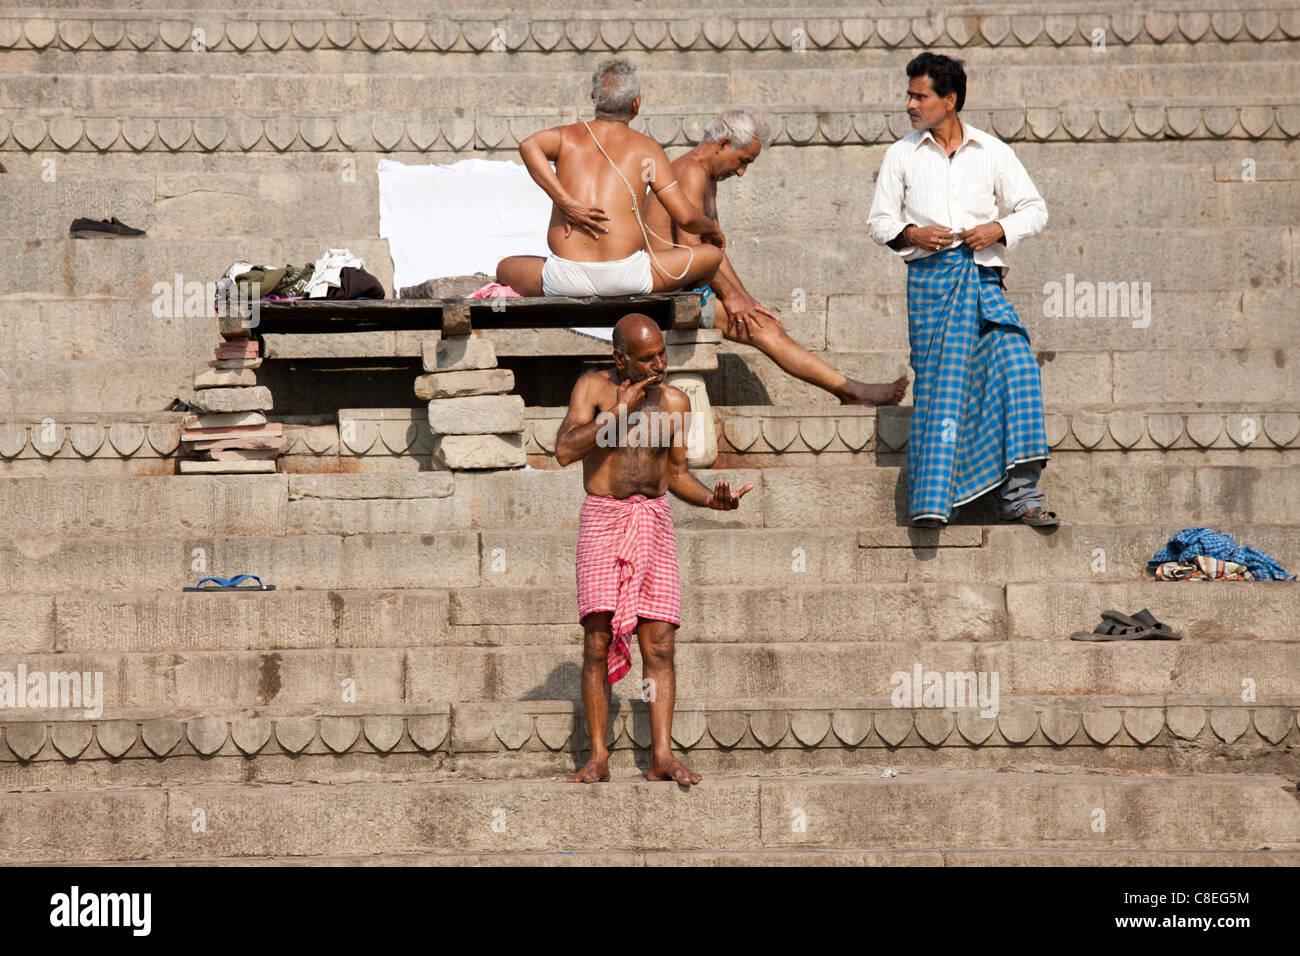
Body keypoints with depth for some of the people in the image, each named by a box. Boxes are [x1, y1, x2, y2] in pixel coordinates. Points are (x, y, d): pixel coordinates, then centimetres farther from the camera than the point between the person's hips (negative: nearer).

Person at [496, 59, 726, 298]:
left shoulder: (566, 136, 12)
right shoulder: (646, 148, 8)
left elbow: (529, 146, -12)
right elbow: (685, 217, 4)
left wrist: (566, 204, -13)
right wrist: (712, 229, 26)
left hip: (566, 278, 2)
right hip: (625, 276, -2)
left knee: (504, 269, 32)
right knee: (712, 254, 21)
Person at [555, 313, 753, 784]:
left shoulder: (674, 402, 9)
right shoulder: (593, 388, 0)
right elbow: (565, 451, -12)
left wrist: (713, 497, -2)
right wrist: (619, 412, -14)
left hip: (654, 523, 3)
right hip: (603, 520, -3)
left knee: (659, 644, -5)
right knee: (598, 641, -8)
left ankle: (661, 756, -7)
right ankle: (598, 758, -5)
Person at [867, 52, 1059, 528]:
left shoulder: (992, 151, 12)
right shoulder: (901, 154, 14)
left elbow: (1034, 209, 14)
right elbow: (880, 219, 16)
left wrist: (1000, 229, -6)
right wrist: (911, 233, -5)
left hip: (982, 276, 0)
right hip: (930, 277, 0)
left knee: (1015, 365, -15)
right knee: (937, 382, -10)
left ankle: (1019, 495, -14)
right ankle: (930, 502, -10)